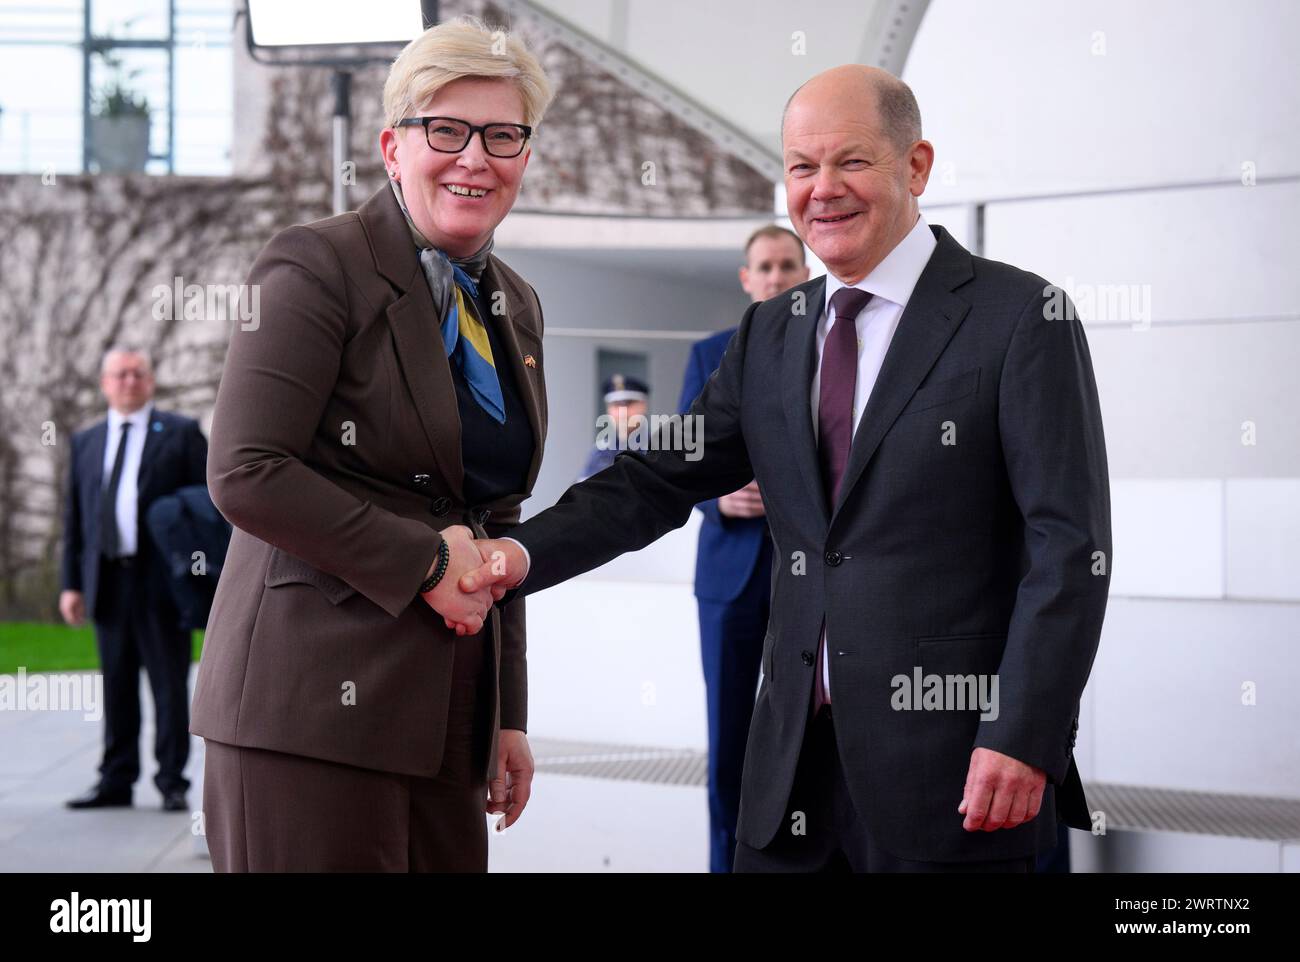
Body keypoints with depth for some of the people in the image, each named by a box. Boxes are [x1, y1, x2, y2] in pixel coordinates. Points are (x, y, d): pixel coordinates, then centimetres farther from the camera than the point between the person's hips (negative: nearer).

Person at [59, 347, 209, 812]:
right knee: (117, 687, 8)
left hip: (162, 581, -3)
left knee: (169, 685, 0)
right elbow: (74, 517, 15)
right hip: (108, 581, 3)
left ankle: (172, 783, 6)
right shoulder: (85, 442, 15)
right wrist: (71, 583, 7)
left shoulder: (180, 433, 5)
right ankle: (116, 780, 15)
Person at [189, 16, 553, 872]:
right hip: (311, 705, -6)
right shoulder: (319, 266, -6)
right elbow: (245, 474, -15)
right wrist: (424, 560, -13)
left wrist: (509, 713, 17)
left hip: (450, 708, 7)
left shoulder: (515, 305, 16)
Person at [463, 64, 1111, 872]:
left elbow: (1071, 547, -9)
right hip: (794, 764, 5)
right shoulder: (769, 336, 13)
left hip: (952, 764, -5)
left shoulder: (1022, 318, -5)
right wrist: (524, 553, -7)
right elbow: (660, 482, 10)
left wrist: (1023, 740, -16)